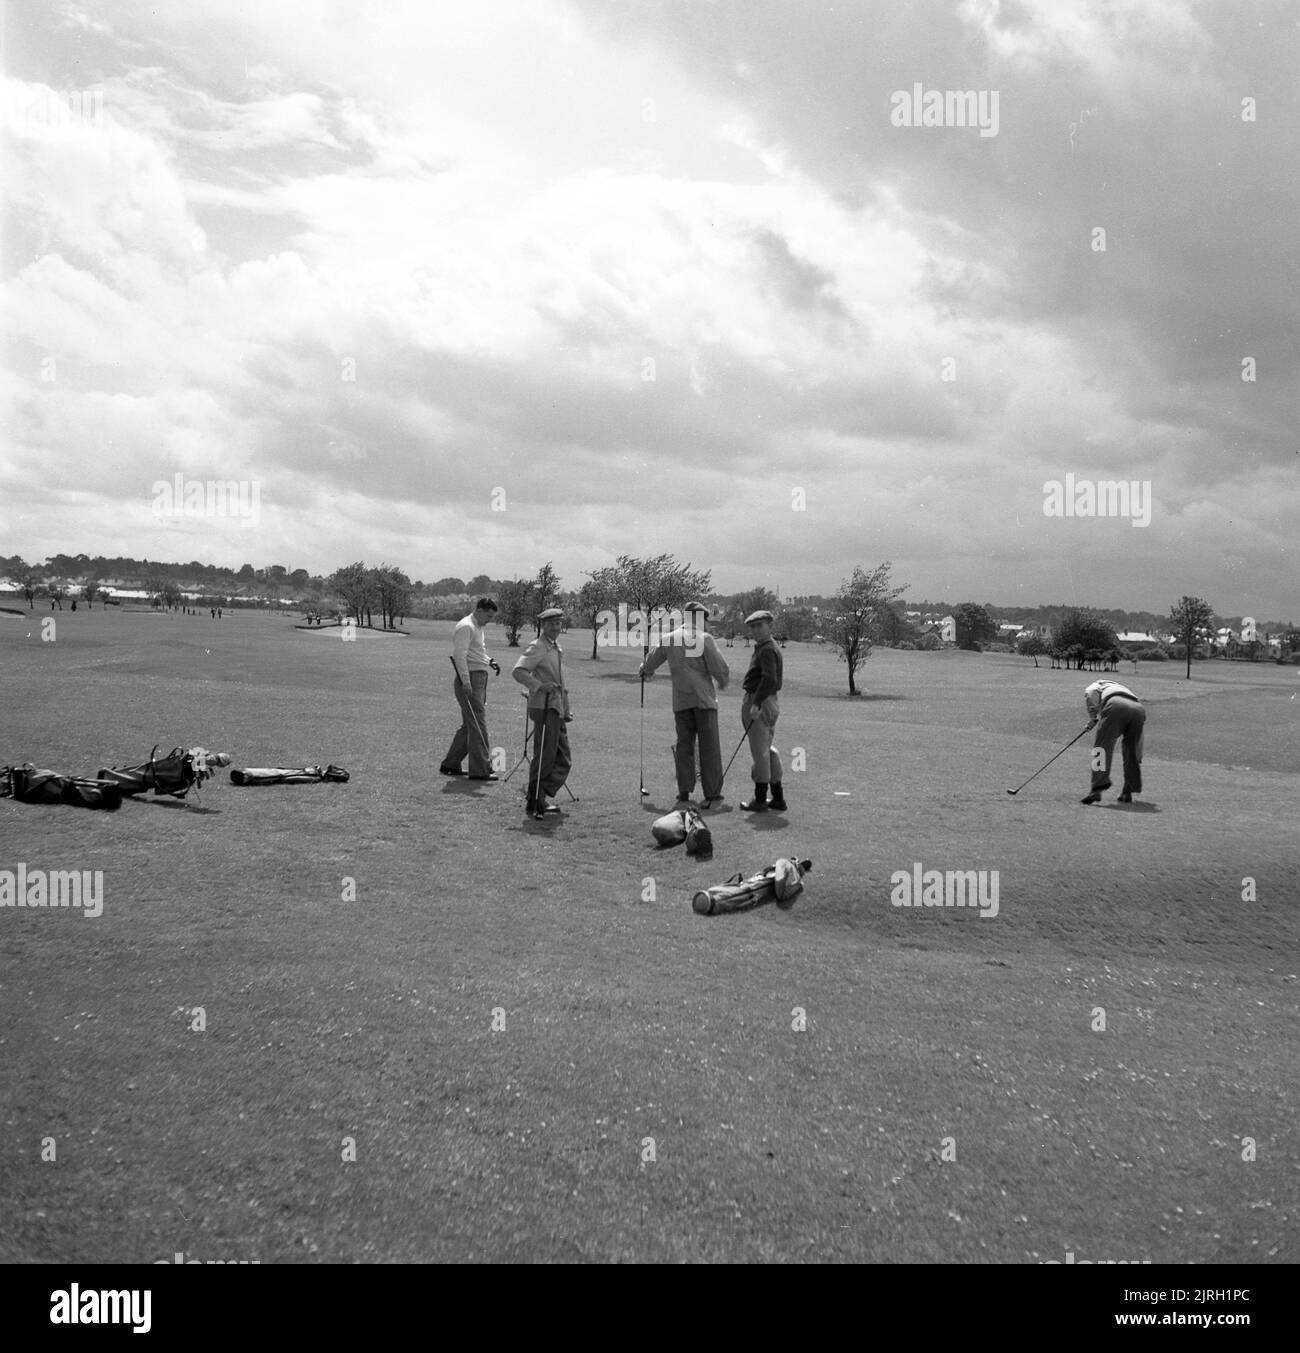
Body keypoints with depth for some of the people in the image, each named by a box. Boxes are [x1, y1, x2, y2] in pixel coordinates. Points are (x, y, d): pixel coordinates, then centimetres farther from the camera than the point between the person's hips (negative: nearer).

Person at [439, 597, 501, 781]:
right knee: (478, 725, -9)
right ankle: (480, 770, -5)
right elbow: (460, 656, -20)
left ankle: (450, 764, 23)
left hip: (479, 680, 10)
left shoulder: (477, 628, 19)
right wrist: (466, 682, -25)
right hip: (470, 680, -10)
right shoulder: (465, 627, -13)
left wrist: (488, 661, 11)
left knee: (469, 725, 14)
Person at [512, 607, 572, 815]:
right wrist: (539, 685, -27)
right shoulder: (537, 647, -9)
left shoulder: (557, 648, 19)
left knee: (563, 760, 10)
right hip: (543, 707, -9)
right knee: (545, 757, -6)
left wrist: (567, 710, 23)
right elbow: (518, 671, -20)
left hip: (557, 709, 9)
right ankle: (535, 803, 3)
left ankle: (544, 795, 18)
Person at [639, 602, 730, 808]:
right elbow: (720, 668, -10)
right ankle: (712, 793, 0)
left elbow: (652, 662, 23)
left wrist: (644, 671, 45)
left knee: (683, 745, 12)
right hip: (704, 698, -4)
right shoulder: (704, 638, -8)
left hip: (680, 701, 4)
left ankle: (684, 791, 10)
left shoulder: (668, 639, 7)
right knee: (709, 746, 0)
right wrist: (723, 683, 12)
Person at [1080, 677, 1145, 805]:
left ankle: (1097, 789, -13)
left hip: (1116, 705, -5)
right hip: (1139, 709, 6)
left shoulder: (1096, 685, 32)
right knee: (1132, 752, 18)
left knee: (1101, 747, -3)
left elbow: (1091, 693, 2)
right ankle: (1128, 792, 19)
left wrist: (1092, 717, 6)